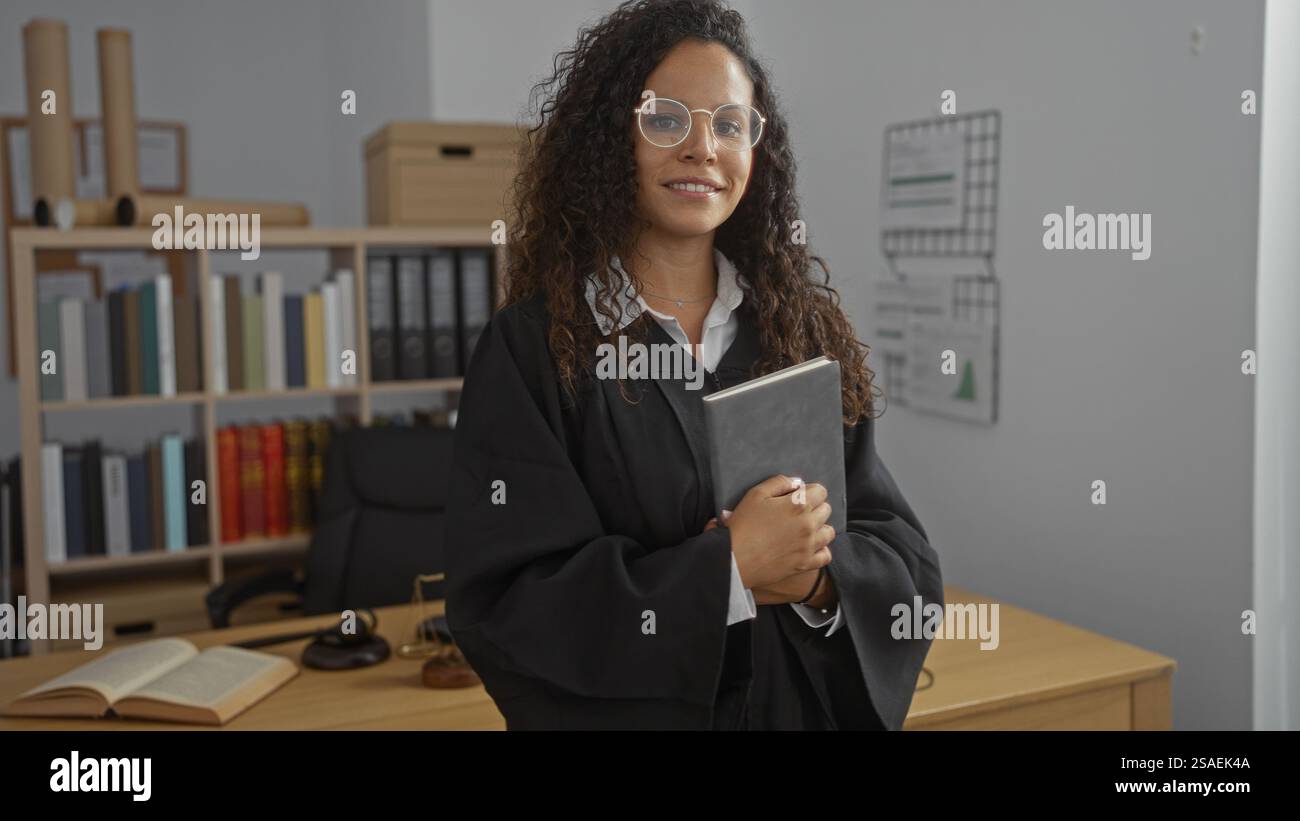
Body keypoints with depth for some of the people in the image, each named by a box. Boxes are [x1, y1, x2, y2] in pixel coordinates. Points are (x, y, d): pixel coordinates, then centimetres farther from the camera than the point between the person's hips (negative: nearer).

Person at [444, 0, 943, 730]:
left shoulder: (808, 330, -2)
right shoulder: (532, 347, -12)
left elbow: (909, 566, -1)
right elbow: (502, 604, -17)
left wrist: (818, 576, -21)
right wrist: (724, 570, -23)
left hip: (813, 704, 4)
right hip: (621, 707, -3)